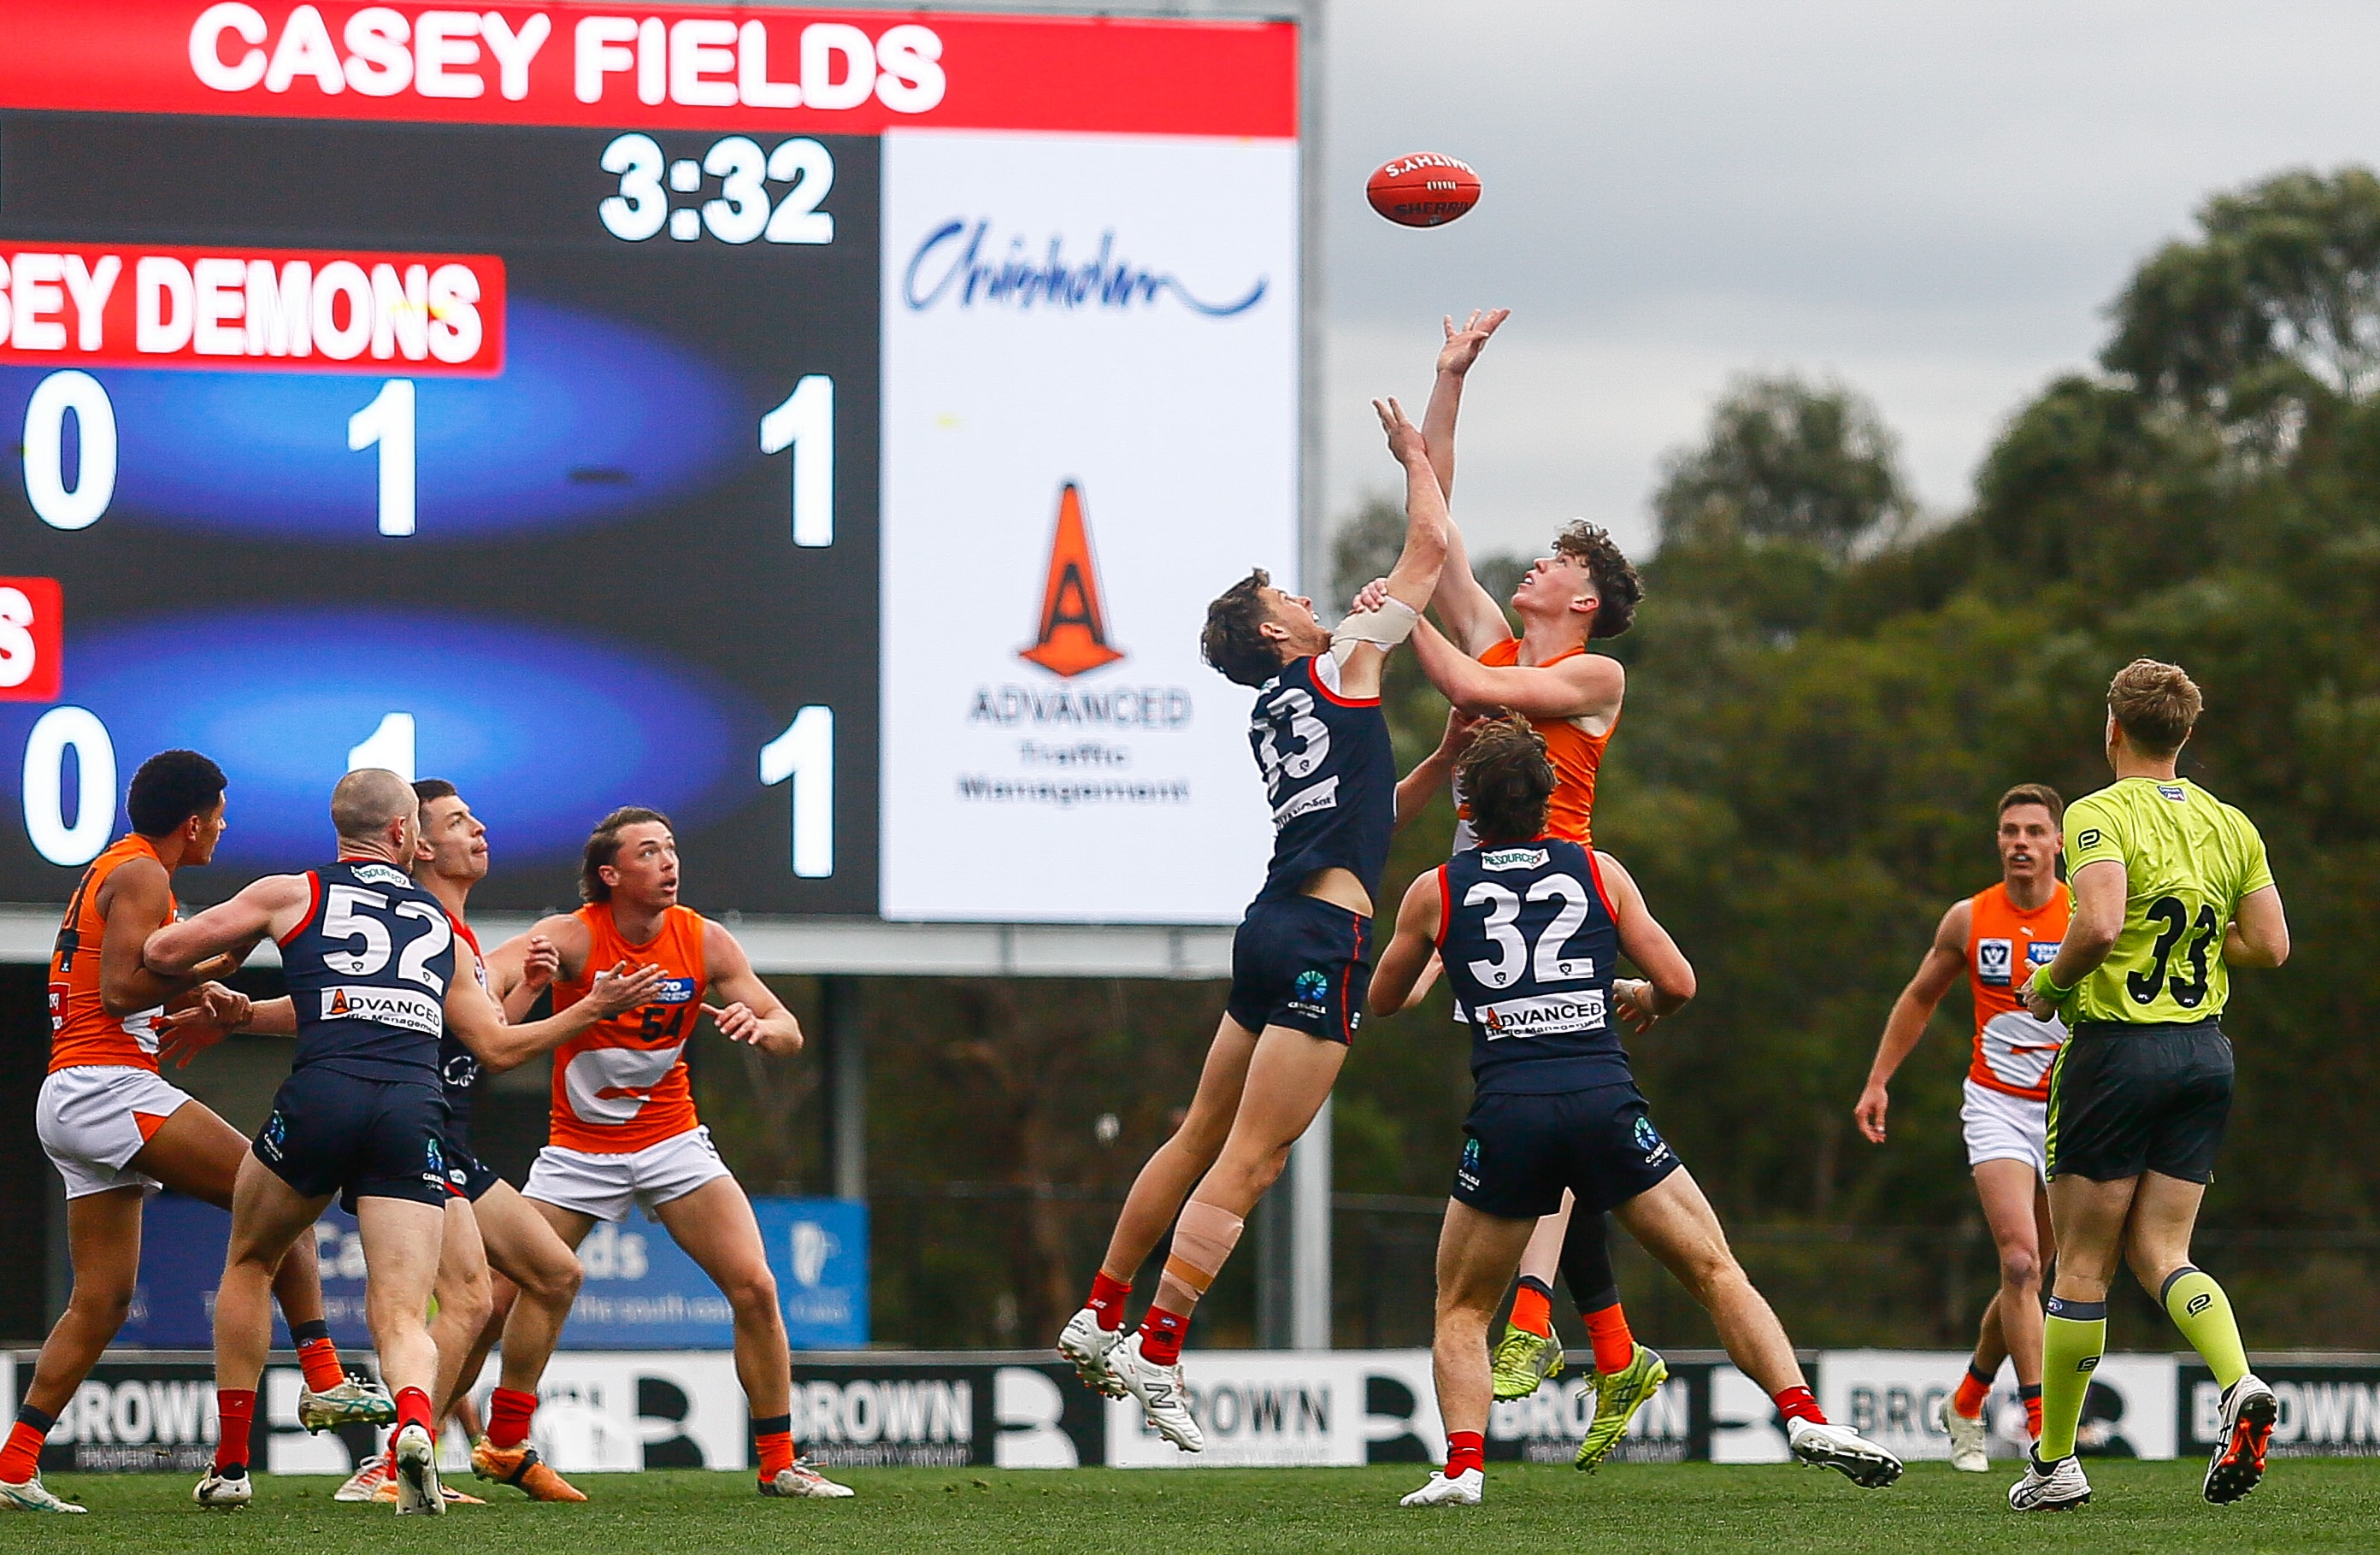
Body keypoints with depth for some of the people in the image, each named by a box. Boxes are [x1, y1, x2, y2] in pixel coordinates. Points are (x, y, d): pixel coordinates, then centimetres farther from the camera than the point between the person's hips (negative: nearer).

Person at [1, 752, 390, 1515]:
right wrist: (219, 962, -13)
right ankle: (325, 1382, -15)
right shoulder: (141, 875, -7)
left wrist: (194, 996, 17)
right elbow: (121, 989, -18)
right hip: (109, 1087, -10)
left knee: (103, 1297, 6)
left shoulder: (113, 872, 24)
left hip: (67, 1102, 10)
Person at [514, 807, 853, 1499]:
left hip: (672, 1142, 2)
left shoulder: (705, 943, -6)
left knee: (755, 1288, -10)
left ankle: (779, 1464, 2)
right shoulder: (570, 939, -15)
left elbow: (789, 1033, -1)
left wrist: (759, 1025, -26)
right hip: (578, 1150, -2)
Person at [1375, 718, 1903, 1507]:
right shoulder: (1599, 871, 12)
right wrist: (1642, 999, 32)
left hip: (1507, 1115, 0)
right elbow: (1678, 982, 9)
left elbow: (1384, 999, 25)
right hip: (1607, 1102, 0)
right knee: (1716, 1272, 7)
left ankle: (1462, 1464, -6)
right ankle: (1805, 1417, -8)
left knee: (1460, 1311, 15)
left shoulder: (1436, 891, 11)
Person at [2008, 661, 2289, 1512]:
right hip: (2206, 1051, 6)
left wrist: (2047, 986, -7)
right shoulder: (2230, 825, 8)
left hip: (2117, 1049, -6)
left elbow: (2099, 925, -25)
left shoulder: (2099, 815, -11)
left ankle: (2054, 1459, 10)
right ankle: (2240, 1387, -19)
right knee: (2159, 1250, 8)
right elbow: (2270, 945, 7)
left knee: (2082, 1262, 3)